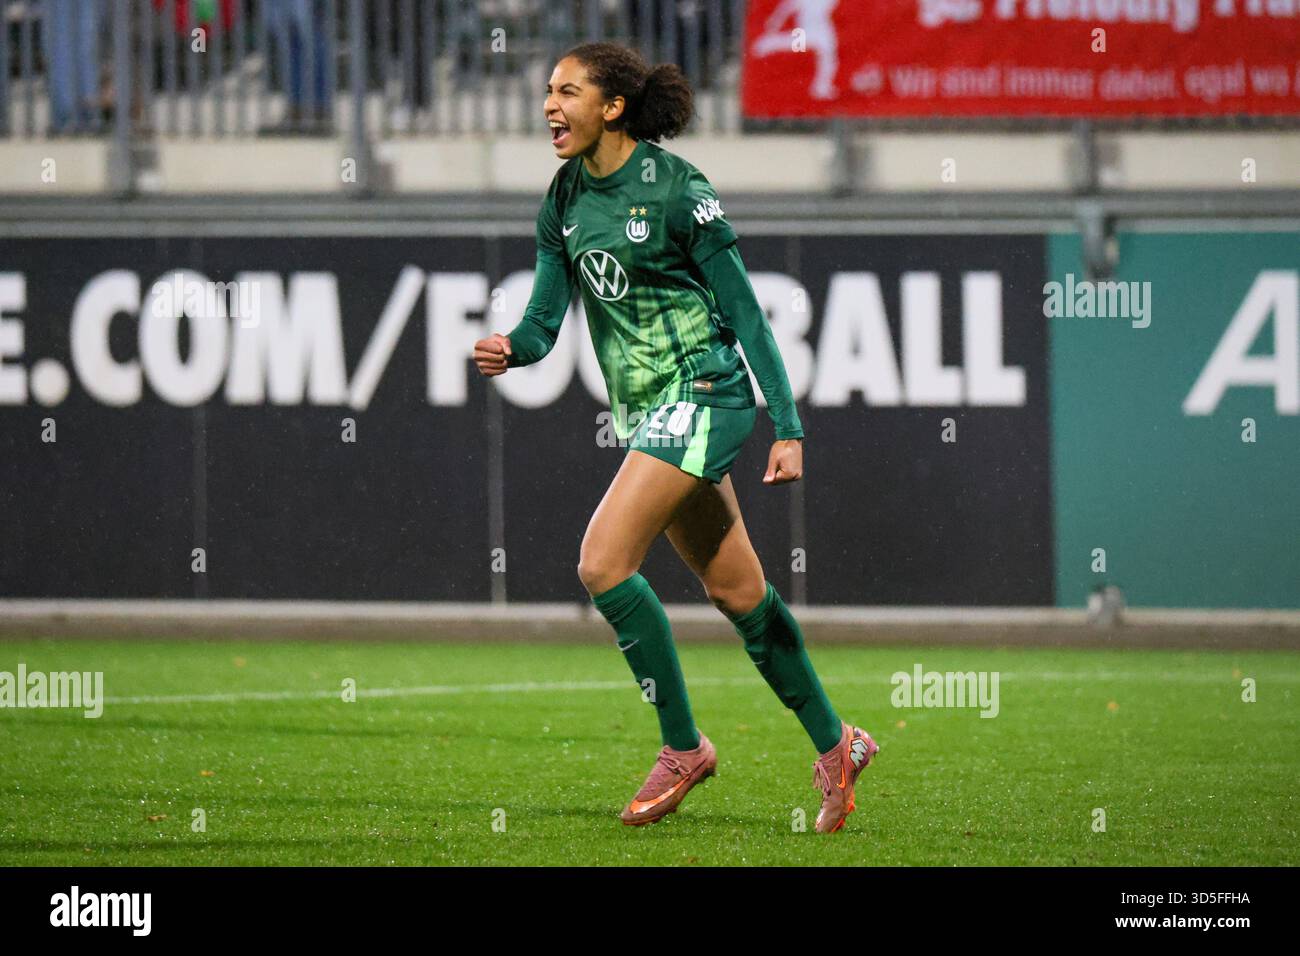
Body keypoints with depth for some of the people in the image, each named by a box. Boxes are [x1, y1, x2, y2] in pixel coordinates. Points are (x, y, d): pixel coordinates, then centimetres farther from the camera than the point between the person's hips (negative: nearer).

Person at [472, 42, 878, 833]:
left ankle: (683, 746, -6)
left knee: (604, 563, -18)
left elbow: (744, 312, -11)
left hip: (703, 394, -7)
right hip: (643, 409, 7)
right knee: (736, 591, 12)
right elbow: (545, 317, 6)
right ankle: (835, 745, 24)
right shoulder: (567, 197, 7)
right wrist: (511, 350, -18)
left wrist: (789, 430, -13)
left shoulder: (676, 188, -13)